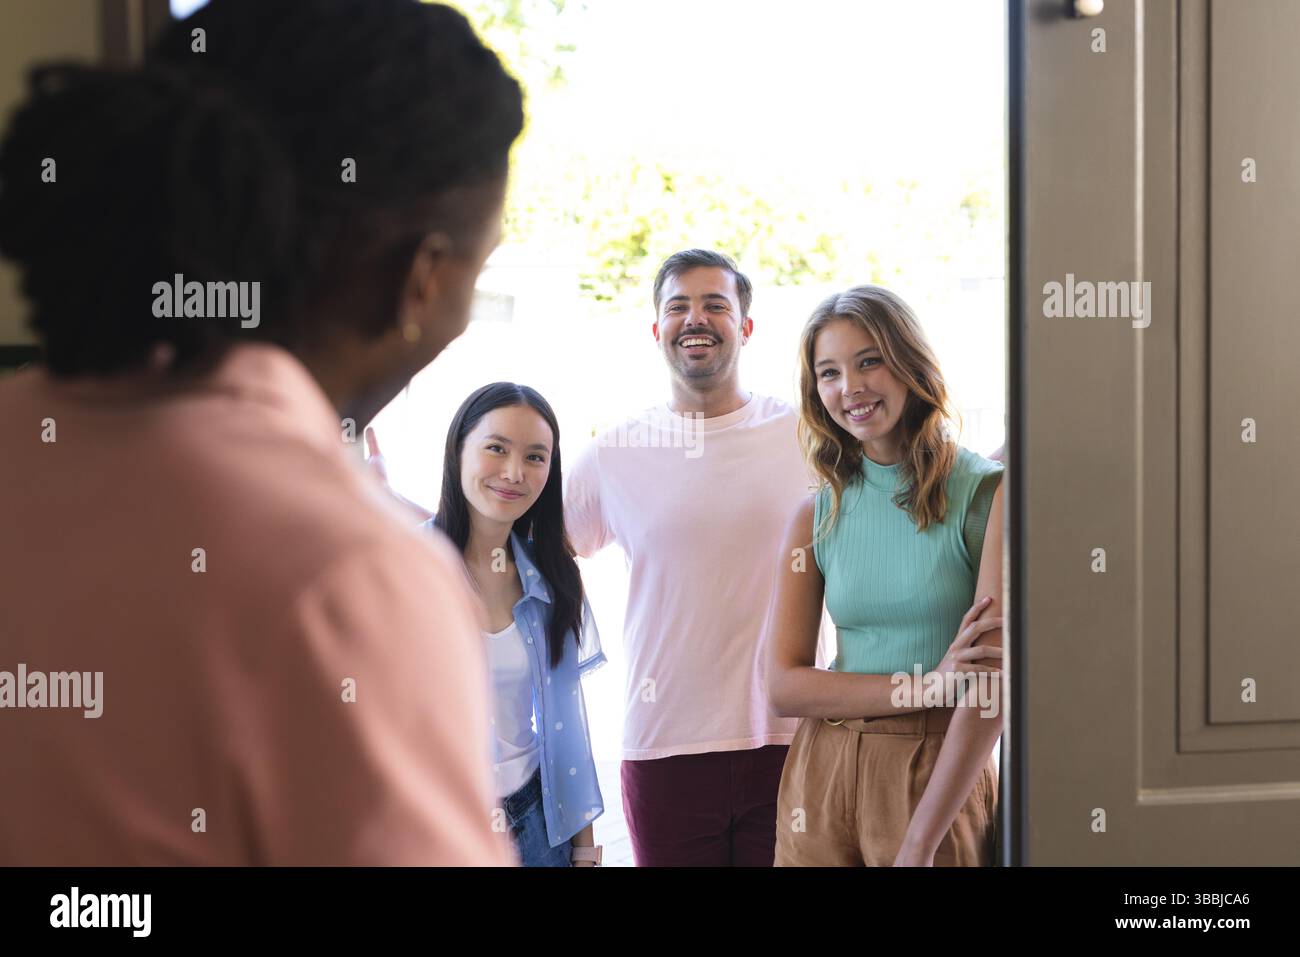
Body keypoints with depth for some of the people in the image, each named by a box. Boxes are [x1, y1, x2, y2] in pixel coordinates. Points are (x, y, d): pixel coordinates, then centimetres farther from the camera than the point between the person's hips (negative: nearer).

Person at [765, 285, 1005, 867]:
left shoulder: (988, 493, -8)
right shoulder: (817, 515, 4)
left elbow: (994, 683, -14)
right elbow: (784, 686, 0)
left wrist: (919, 844, -17)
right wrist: (925, 685, -14)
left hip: (942, 779, -3)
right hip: (822, 776, 3)